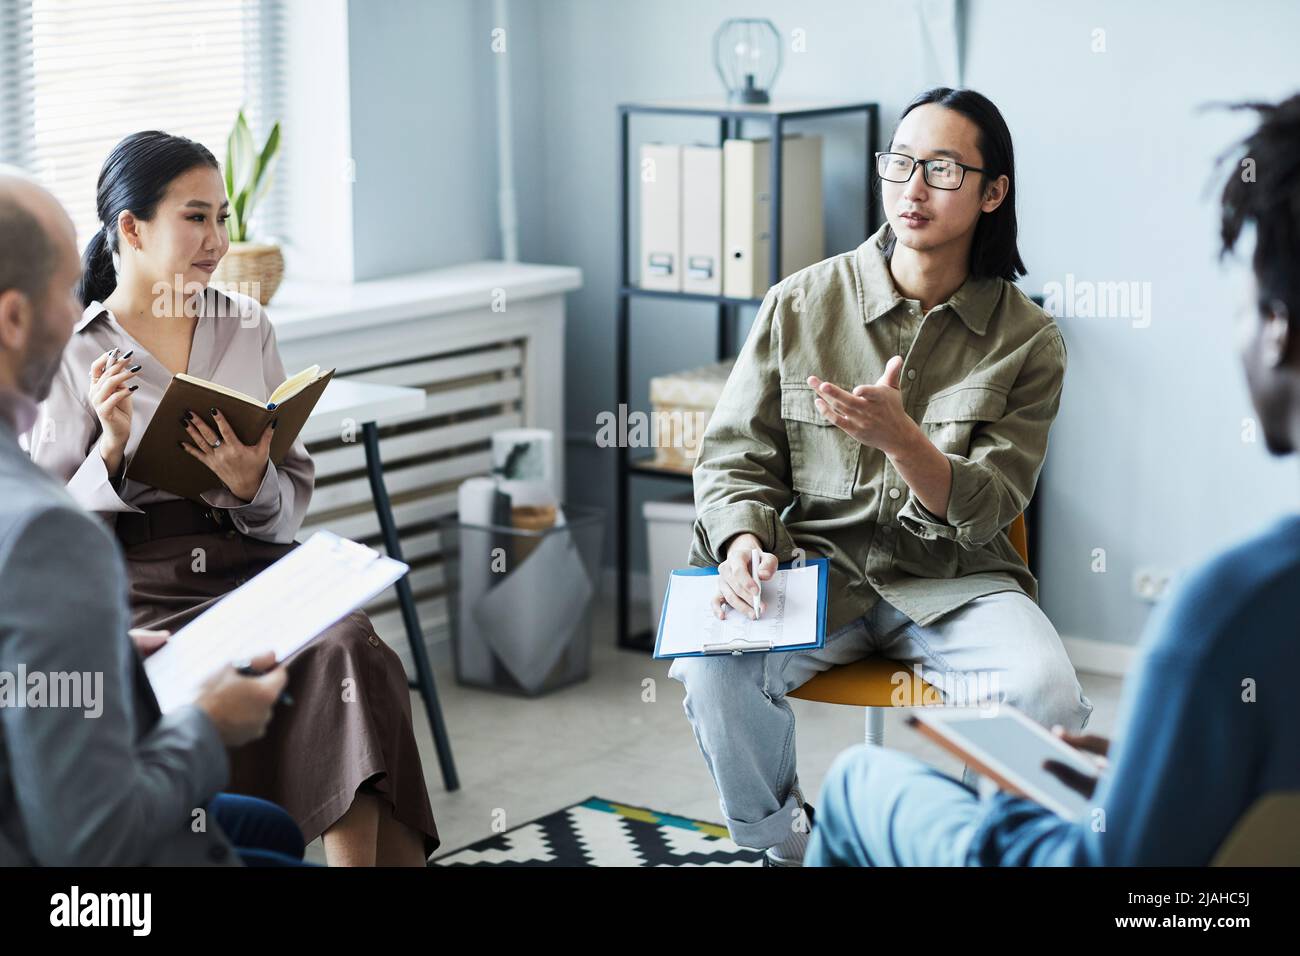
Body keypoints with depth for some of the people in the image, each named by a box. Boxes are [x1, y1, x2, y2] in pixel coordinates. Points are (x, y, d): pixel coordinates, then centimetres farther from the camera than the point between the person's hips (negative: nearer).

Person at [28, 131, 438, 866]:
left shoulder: (249, 327, 13)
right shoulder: (72, 355, 2)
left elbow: (296, 502, 13)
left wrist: (253, 483, -9)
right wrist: (111, 448, -16)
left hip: (256, 567, 3)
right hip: (138, 591, -3)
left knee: (352, 652, -29)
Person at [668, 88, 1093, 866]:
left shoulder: (1027, 340, -1)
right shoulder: (800, 304, 1)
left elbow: (982, 512, -7)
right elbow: (736, 457, 5)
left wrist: (899, 437, -27)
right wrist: (743, 540, -18)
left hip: (953, 578, 0)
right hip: (815, 561, 1)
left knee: (1044, 692, -31)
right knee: (713, 669, -28)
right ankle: (787, 843, 1)